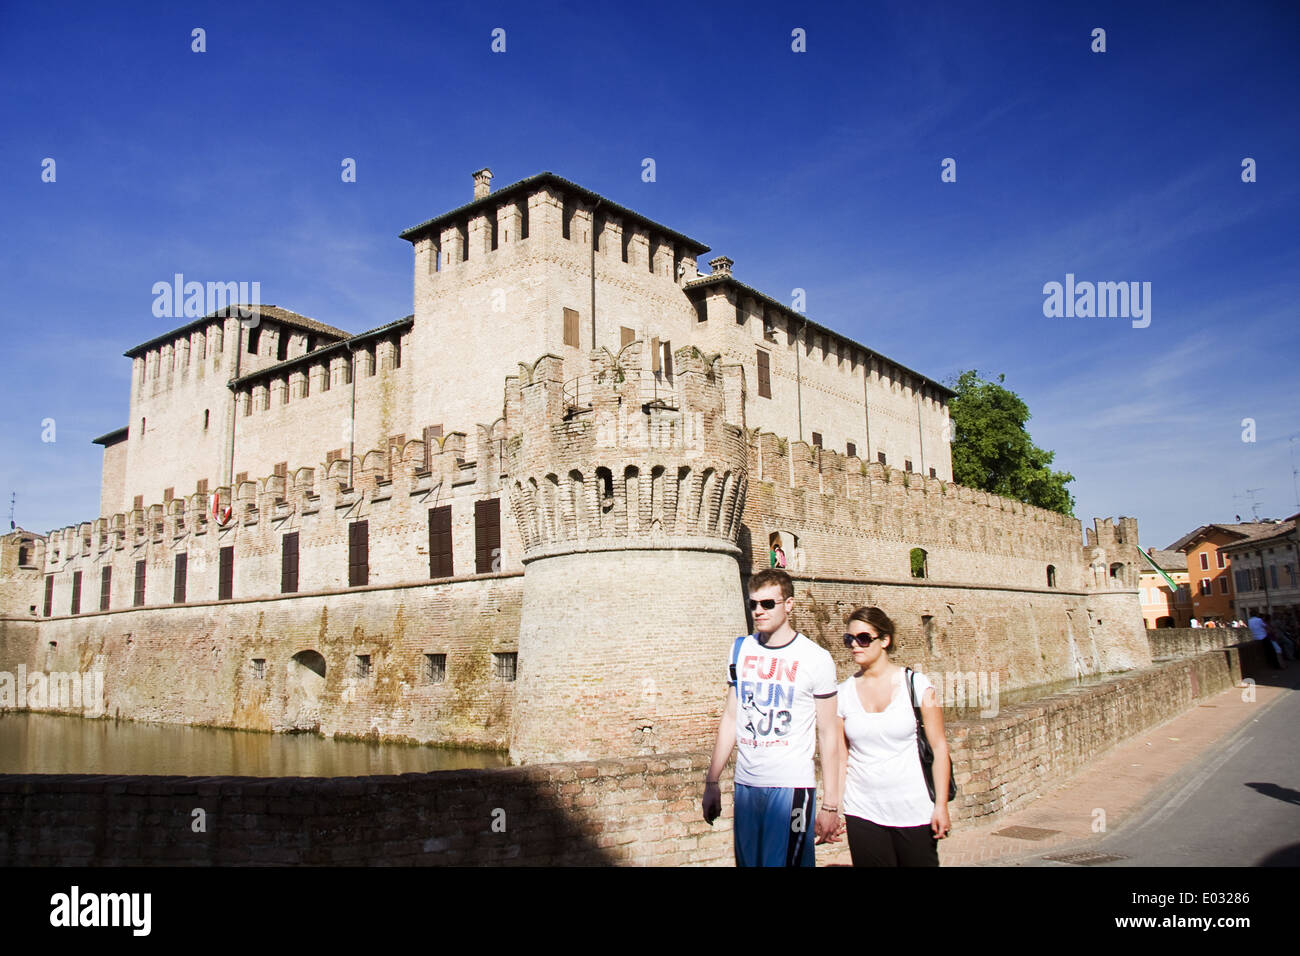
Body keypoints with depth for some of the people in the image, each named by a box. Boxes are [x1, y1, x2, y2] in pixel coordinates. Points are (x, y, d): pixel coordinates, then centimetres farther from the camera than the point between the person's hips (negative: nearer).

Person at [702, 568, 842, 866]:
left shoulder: (816, 659, -5)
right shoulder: (740, 650, 7)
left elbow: (828, 735, -3)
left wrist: (831, 805, -5)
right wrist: (711, 782, 10)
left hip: (792, 786, -4)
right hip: (745, 785, 4)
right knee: (747, 861, 11)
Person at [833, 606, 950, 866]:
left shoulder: (917, 685, -5)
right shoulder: (843, 693, 1)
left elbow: (939, 747, -3)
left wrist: (941, 805, -7)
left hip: (914, 811, -2)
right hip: (862, 813, 2)